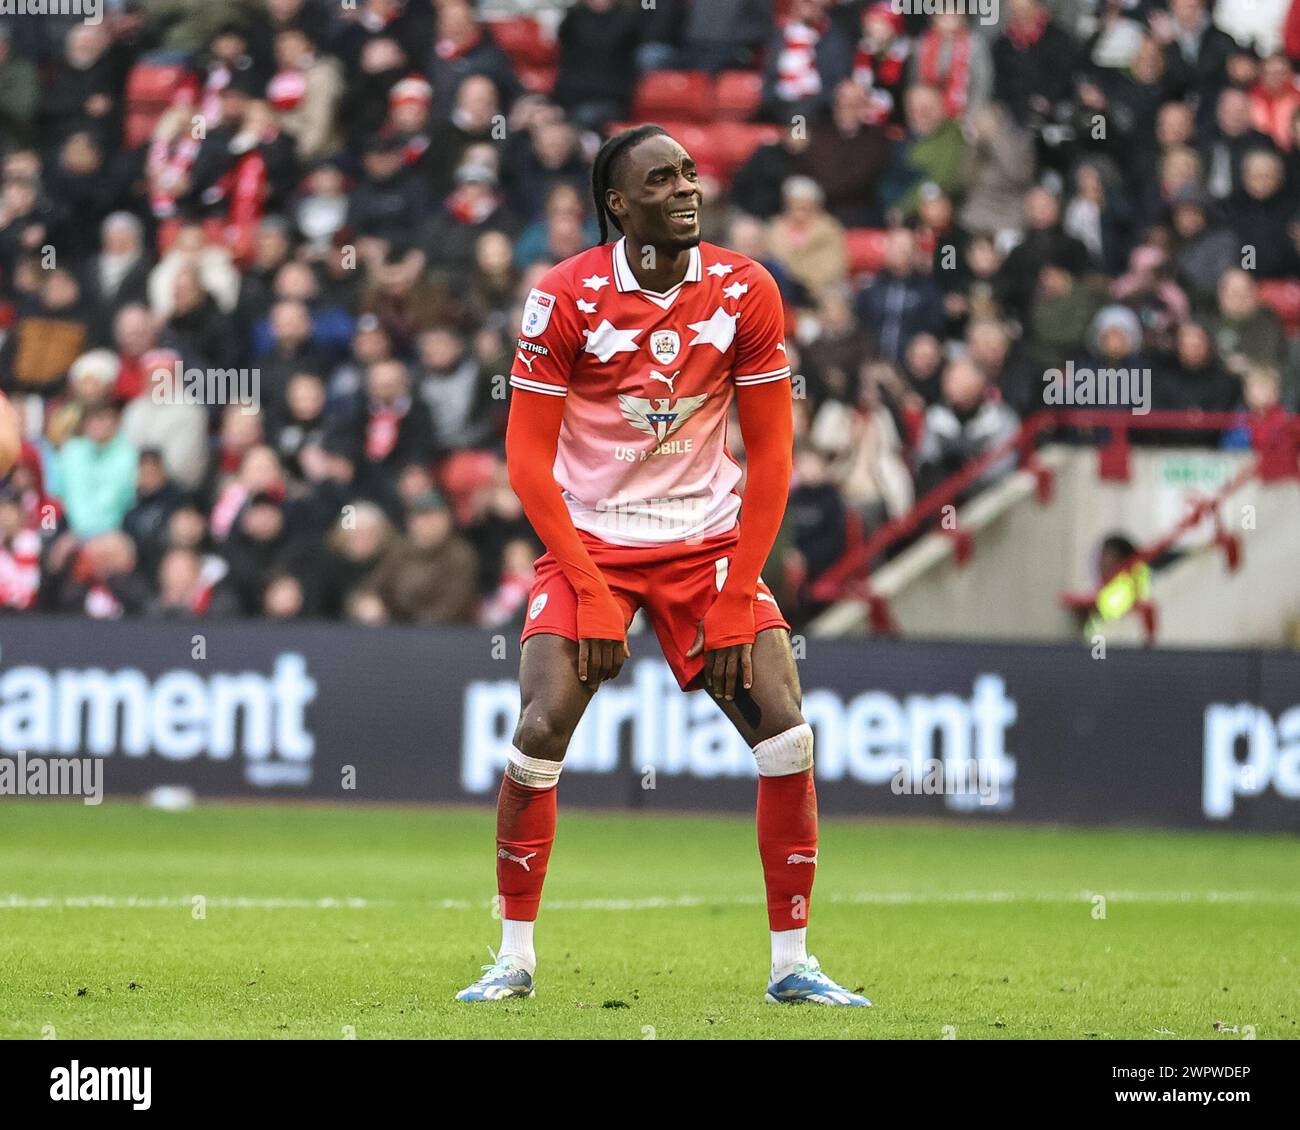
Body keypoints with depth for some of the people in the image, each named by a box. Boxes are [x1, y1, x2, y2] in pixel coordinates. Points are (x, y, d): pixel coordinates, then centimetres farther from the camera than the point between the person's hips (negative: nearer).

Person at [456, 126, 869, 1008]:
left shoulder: (746, 292, -5)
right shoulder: (566, 297, -11)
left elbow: (770, 457, -1)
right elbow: (528, 459, -9)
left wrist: (737, 596, -8)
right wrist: (593, 592, -16)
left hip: (707, 539, 2)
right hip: (591, 541, -2)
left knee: (785, 728, -10)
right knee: (542, 728, -17)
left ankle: (792, 962, 1)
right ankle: (515, 958, 0)